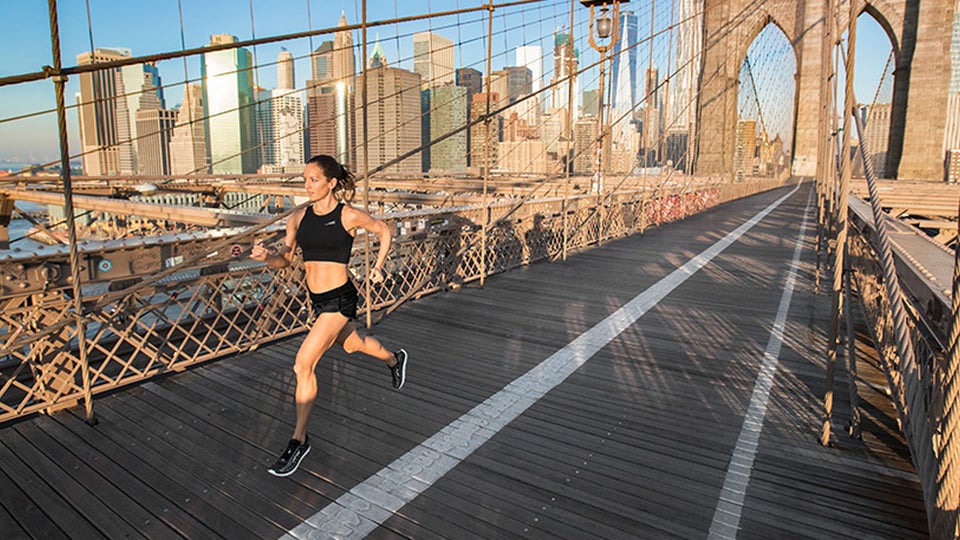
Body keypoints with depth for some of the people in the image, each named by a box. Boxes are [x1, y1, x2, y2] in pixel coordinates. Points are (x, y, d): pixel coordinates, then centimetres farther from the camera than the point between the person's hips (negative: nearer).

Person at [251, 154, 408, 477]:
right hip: (316, 298, 7)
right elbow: (285, 259, 5)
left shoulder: (349, 216, -11)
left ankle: (299, 441, 5)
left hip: (339, 299, -7)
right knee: (352, 344, 28)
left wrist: (378, 267, 6)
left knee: (303, 365, -12)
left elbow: (384, 232, 5)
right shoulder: (299, 217, 2)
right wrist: (266, 256, -15)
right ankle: (395, 360, 60)